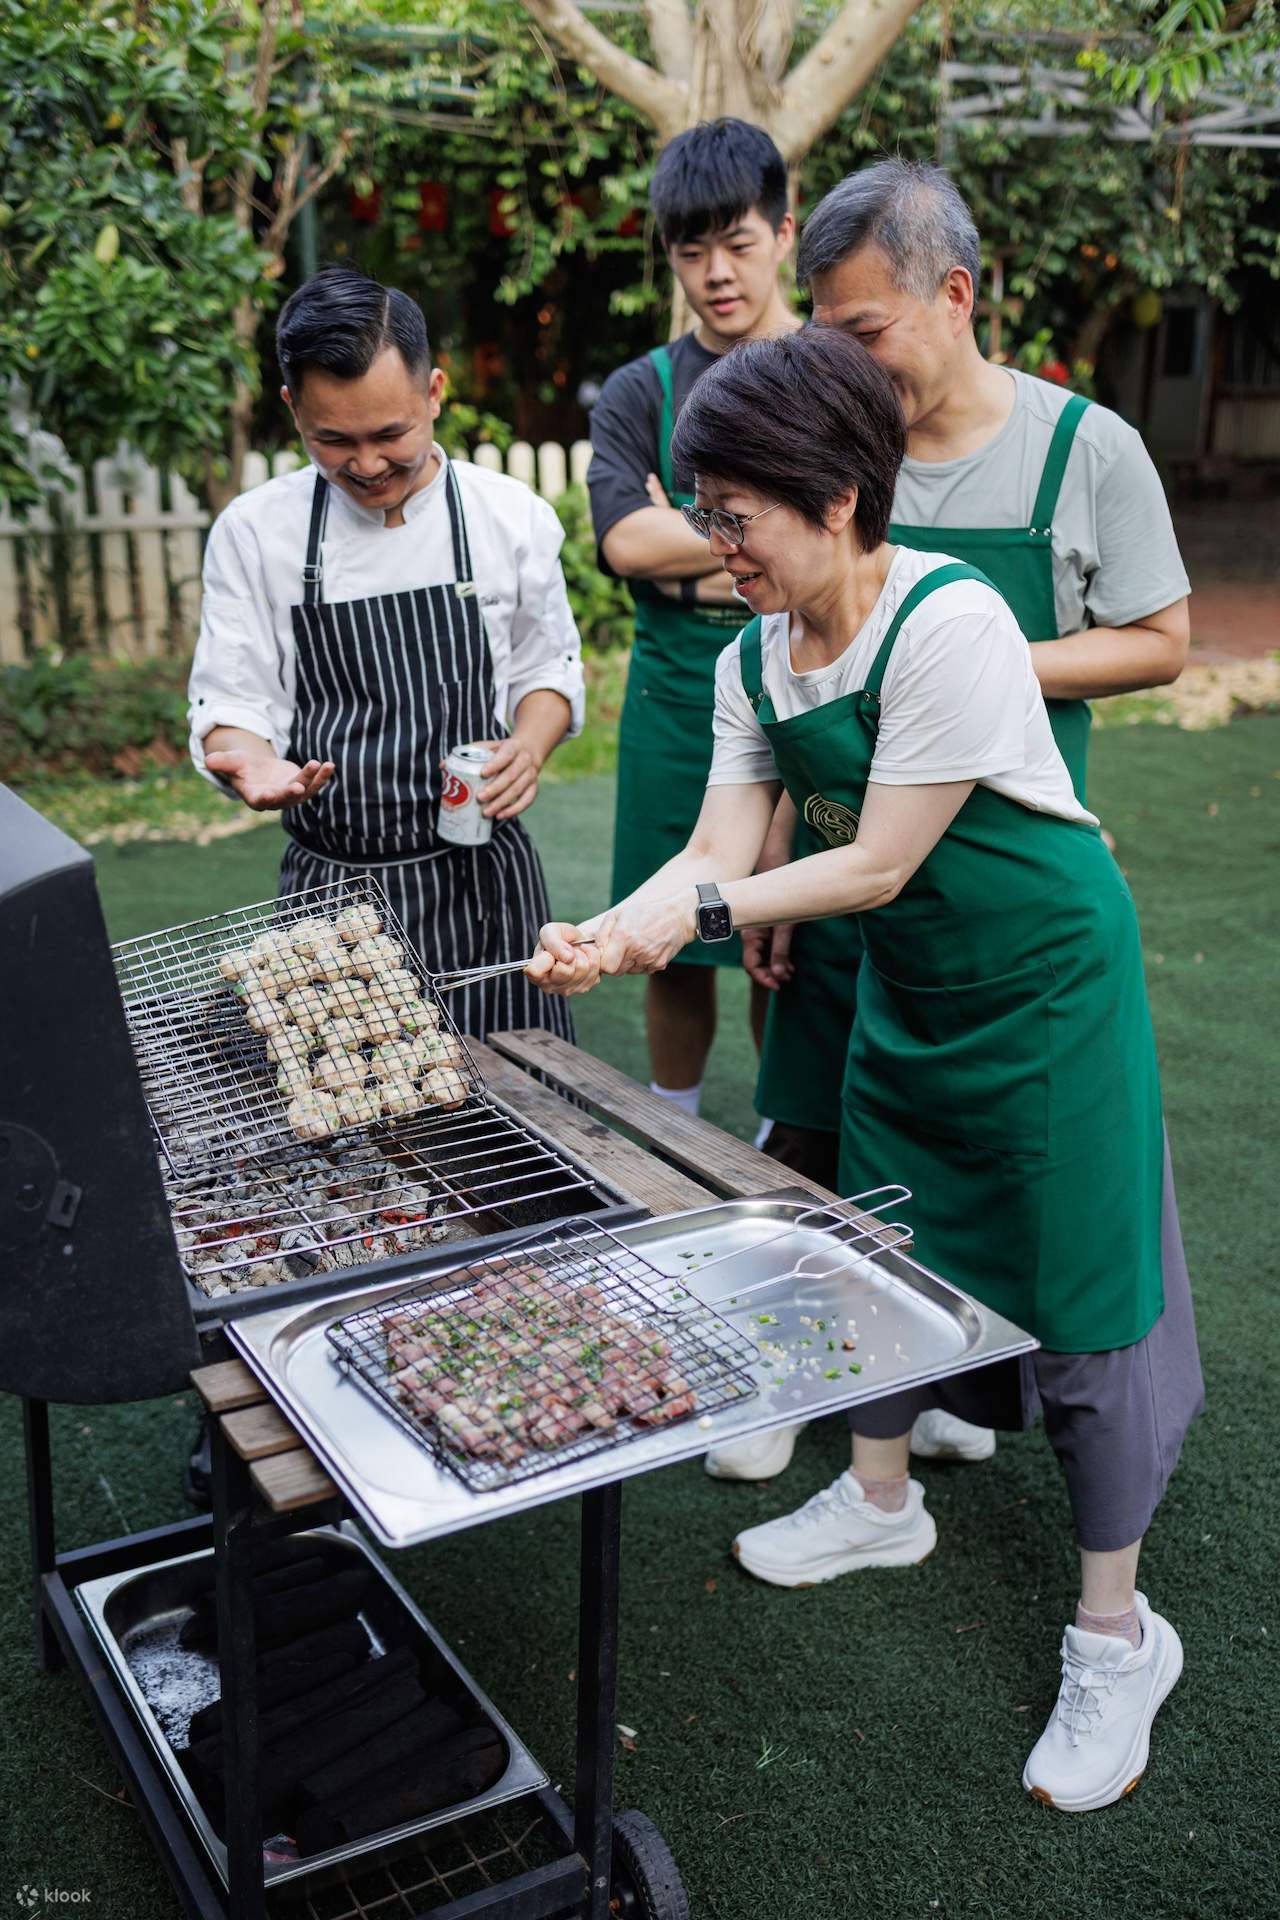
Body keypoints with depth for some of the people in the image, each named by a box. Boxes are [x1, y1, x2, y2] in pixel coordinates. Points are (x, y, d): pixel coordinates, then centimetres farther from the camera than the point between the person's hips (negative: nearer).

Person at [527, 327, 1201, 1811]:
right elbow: (717, 850, -7)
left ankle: (1116, 1634, 16)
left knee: (1078, 1296, -1)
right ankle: (881, 1496, 43)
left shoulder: (949, 625, -27)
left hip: (1044, 983, -8)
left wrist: (707, 914, -24)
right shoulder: (753, 662, -3)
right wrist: (606, 934, -24)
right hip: (906, 987, 8)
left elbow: (877, 865, -26)